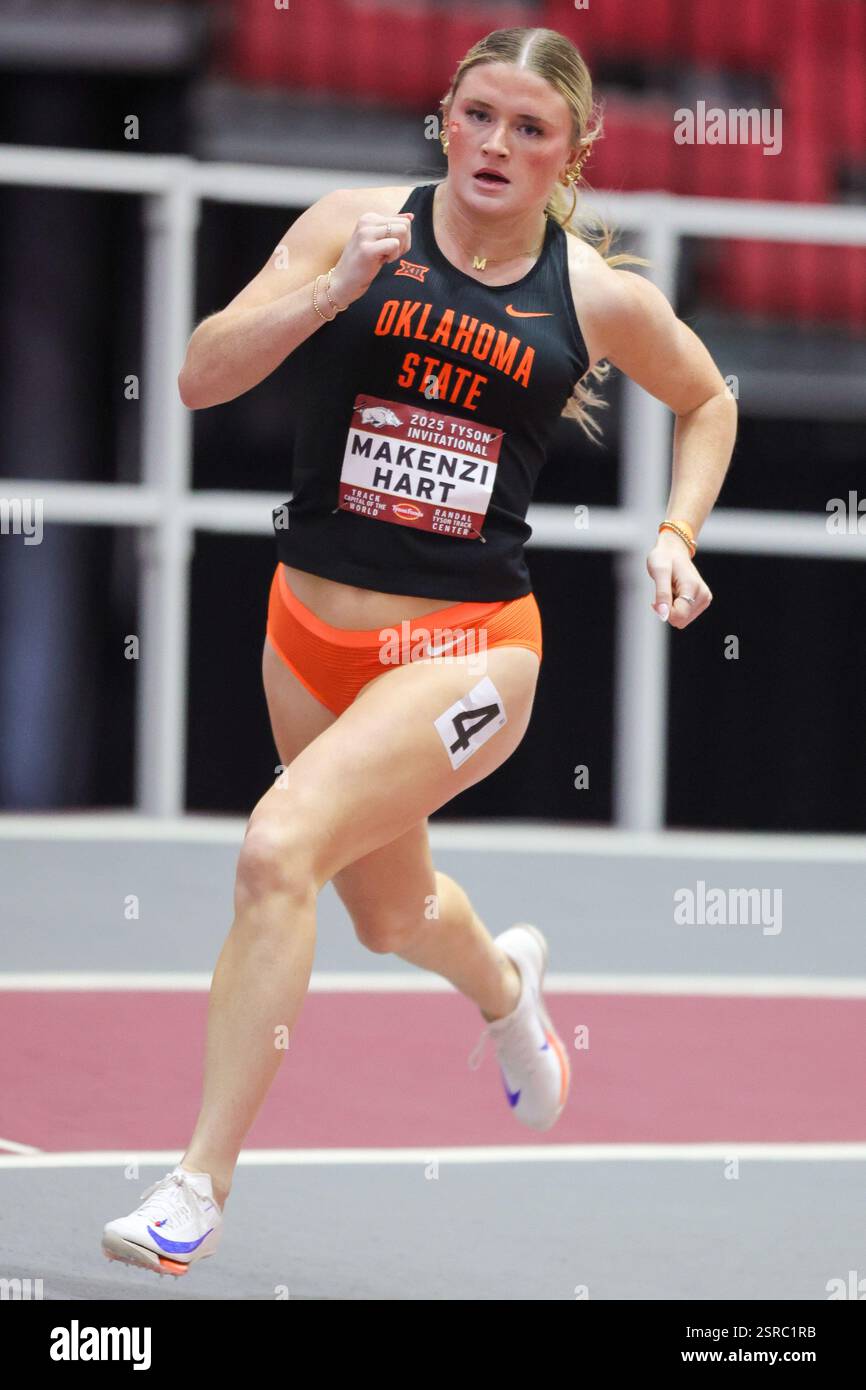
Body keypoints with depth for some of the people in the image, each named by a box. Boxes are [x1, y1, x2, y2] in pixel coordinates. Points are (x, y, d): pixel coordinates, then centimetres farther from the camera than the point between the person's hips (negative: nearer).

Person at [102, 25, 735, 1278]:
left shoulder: (602, 297, -2)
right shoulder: (355, 228, -4)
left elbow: (707, 400, 19)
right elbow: (201, 377, -12)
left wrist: (676, 537, 5)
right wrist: (334, 289, -25)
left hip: (467, 650, -3)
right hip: (311, 628, 3)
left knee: (278, 848, -25)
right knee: (392, 915, 22)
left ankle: (200, 1188, -18)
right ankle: (507, 988, 61)